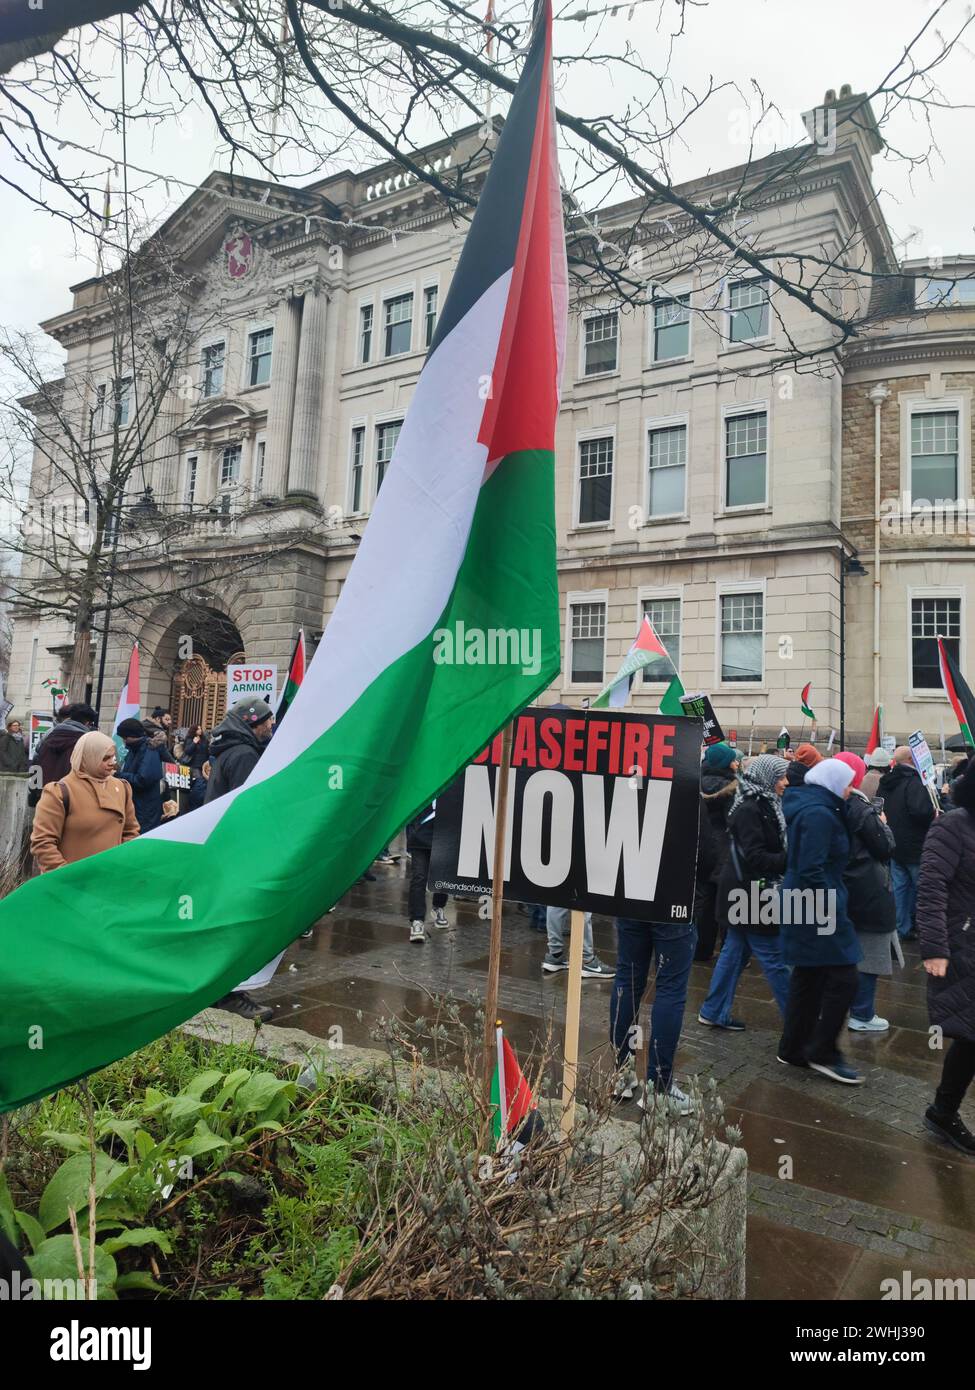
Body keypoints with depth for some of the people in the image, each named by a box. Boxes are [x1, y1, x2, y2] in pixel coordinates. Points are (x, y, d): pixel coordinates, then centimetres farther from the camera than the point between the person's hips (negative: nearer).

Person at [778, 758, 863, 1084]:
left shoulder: (809, 808, 12)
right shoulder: (819, 814, -19)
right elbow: (811, 870, -24)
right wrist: (832, 913, -20)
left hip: (804, 907, 10)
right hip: (818, 909, -10)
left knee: (808, 979, 16)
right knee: (843, 979, -2)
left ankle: (793, 1048, 25)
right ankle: (823, 1052, 8)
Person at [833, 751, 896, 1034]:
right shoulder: (861, 809, -19)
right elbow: (885, 848, -14)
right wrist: (884, 824, 4)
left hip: (839, 889, 8)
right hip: (868, 892, -8)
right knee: (868, 953, 3)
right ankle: (862, 1015, 10)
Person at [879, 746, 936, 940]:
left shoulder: (885, 782, 7)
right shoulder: (913, 782, -19)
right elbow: (921, 811, -30)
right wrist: (935, 814, -12)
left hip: (894, 845, 7)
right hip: (914, 846, -7)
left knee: (899, 886, 11)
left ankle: (901, 928, 15)